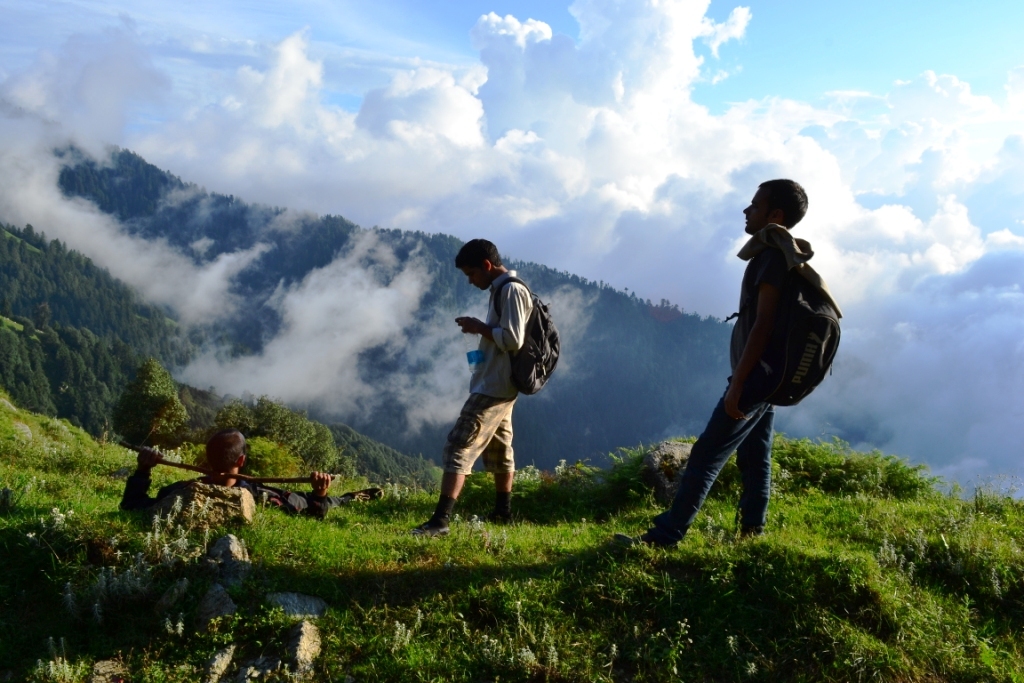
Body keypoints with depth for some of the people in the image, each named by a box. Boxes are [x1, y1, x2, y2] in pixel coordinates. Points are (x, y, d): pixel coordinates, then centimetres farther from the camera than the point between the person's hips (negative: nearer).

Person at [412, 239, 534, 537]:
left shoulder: (511, 290, -15)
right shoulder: (501, 290, 15)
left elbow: (513, 339, -23)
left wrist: (479, 327, -13)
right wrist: (481, 329, 6)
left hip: (493, 388, -11)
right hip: (497, 386, 11)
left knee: (459, 446, -15)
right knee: (498, 449, 20)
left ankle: (440, 520, -18)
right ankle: (503, 512, 33)